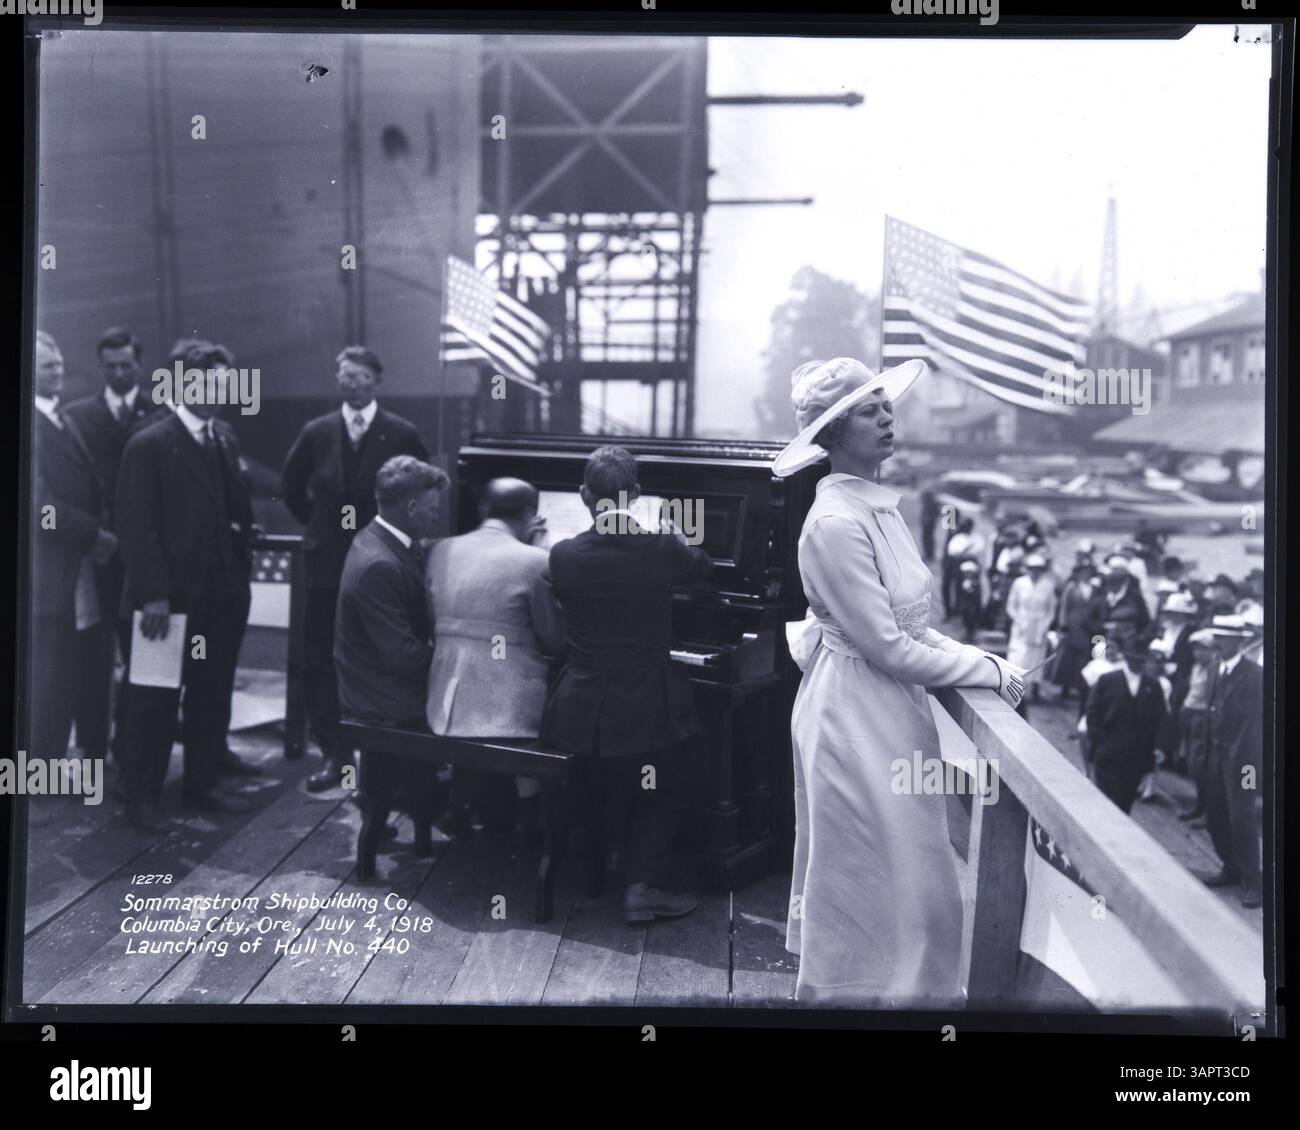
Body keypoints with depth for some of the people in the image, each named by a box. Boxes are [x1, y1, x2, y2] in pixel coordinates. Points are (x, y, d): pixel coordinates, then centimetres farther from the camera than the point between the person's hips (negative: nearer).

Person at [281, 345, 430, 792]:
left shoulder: (402, 434, -3)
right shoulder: (317, 432, 4)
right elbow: (292, 486, 19)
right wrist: (319, 524, 13)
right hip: (328, 561, 3)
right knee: (320, 662, 2)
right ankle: (334, 753, 11)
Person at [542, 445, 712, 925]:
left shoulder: (563, 555, -11)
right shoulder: (660, 549, -13)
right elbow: (701, 566, 11)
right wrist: (673, 531, 32)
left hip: (580, 714, 2)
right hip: (646, 711, -2)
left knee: (602, 791, 27)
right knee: (664, 794, 17)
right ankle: (644, 886, 7)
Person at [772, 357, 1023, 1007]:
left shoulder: (876, 506, 7)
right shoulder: (836, 523, -21)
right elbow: (887, 647, -20)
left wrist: (974, 655, -1)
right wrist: (987, 673, -12)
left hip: (889, 708, 9)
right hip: (857, 708, -9)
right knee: (875, 878, 3)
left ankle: (837, 981, 34)